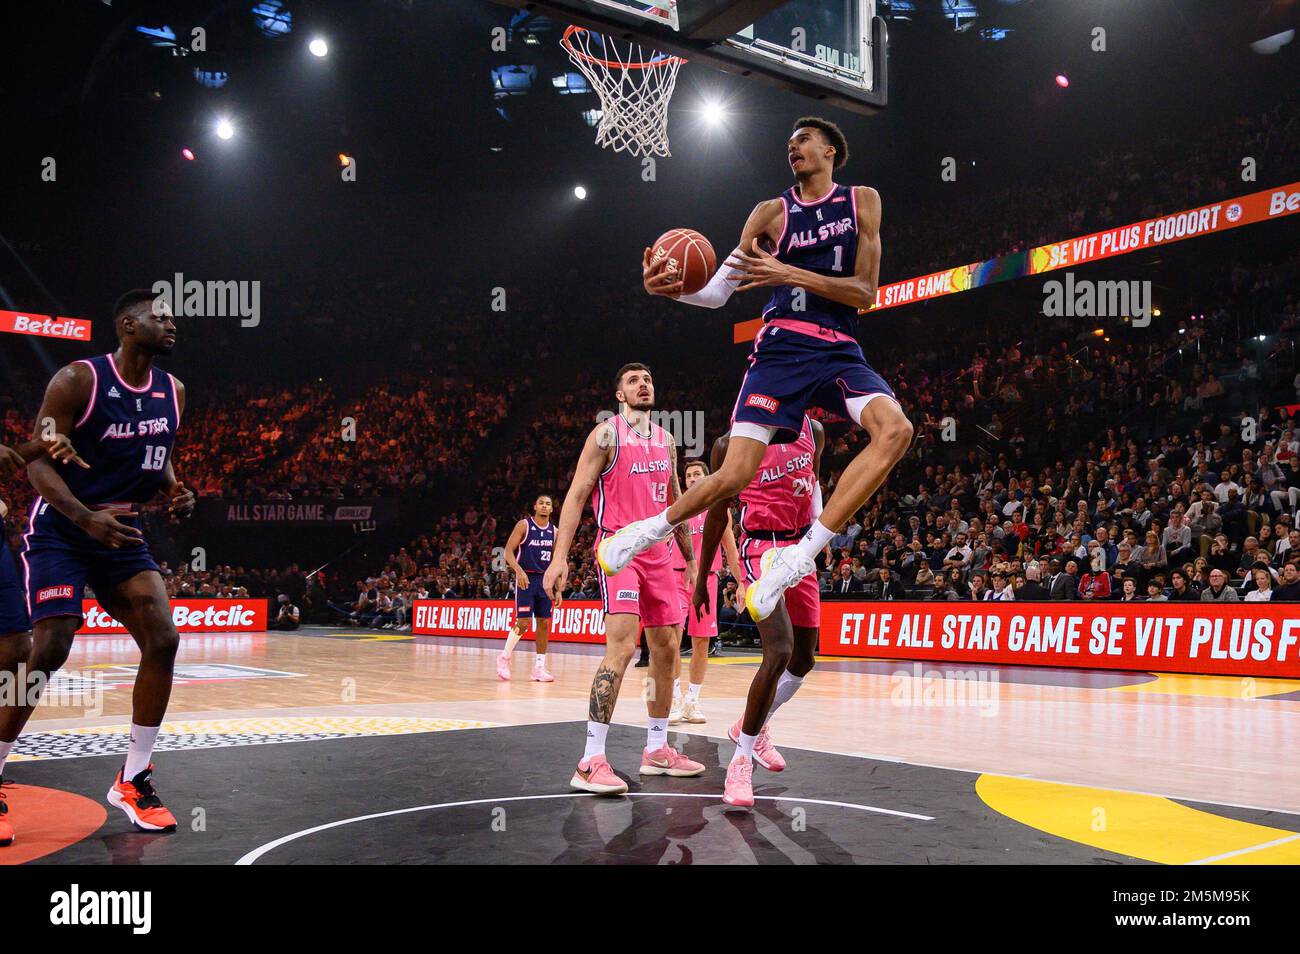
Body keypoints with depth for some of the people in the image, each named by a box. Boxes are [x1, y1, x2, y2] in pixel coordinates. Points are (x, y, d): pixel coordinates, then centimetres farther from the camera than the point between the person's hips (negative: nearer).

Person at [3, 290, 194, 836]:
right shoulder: (77, 380, -14)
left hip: (123, 533, 6)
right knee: (49, 652, -16)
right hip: (59, 531, -6)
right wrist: (87, 518, -31)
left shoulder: (172, 392, 4)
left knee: (162, 641, -7)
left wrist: (174, 492, -5)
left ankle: (132, 781, 6)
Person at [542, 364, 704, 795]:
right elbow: (576, 494, -9)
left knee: (666, 649, 9)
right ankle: (591, 762, -19)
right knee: (622, 646, -20)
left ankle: (657, 750, 22)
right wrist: (560, 557, -17)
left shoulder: (666, 441, 16)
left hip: (658, 553, 8)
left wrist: (690, 559, 21)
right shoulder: (606, 434, -4)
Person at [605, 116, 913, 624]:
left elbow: (865, 292, -1)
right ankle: (651, 529, 17)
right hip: (782, 348, -1)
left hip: (839, 351, 1)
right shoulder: (772, 212, 9)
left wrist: (790, 274, -13)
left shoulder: (862, 201, 10)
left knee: (895, 429, -29)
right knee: (734, 475, -12)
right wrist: (675, 287, -15)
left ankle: (800, 555, -28)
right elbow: (717, 292, 7)